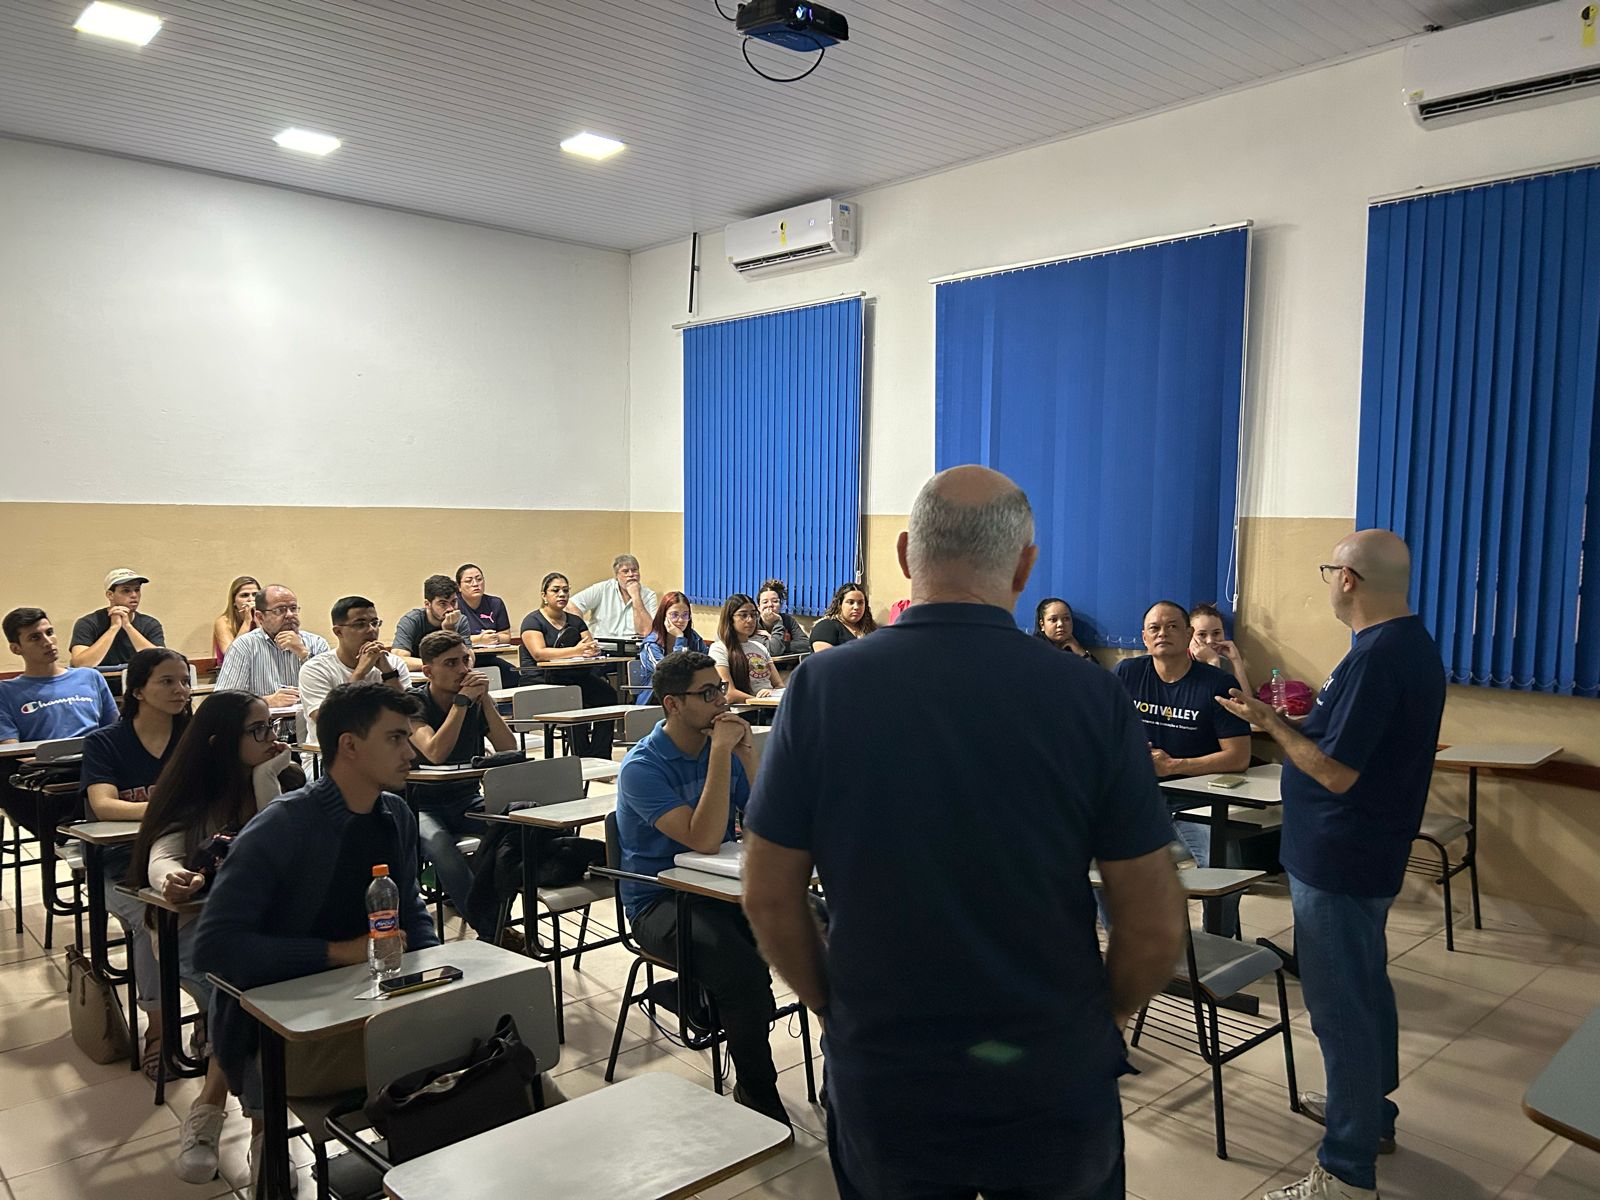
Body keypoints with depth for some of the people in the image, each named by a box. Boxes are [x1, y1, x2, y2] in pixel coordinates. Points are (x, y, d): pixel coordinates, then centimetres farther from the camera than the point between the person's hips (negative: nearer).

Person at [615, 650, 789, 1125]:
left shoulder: (722, 747, 6)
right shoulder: (642, 767, -13)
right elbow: (704, 839, -26)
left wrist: (747, 754, -11)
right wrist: (721, 754, -23)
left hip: (721, 888, 6)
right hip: (660, 901, -5)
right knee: (743, 971, -33)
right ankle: (757, 1093, -10)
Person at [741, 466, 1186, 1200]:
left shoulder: (822, 688, -12)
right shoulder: (1091, 697, -14)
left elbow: (769, 899, -7)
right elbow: (1155, 924, -9)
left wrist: (839, 1010, 9)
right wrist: (1098, 1020, 9)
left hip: (881, 1083, 0)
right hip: (1055, 1084, 0)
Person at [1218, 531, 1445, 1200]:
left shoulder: (1374, 658, -25)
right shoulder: (1415, 644, 7)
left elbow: (1336, 772, -25)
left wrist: (1271, 723, -13)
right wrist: (1309, 718, 6)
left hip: (1336, 863, -11)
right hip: (1373, 853, 11)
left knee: (1341, 1006, 0)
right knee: (1366, 988, 24)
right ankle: (1372, 1113, 42)